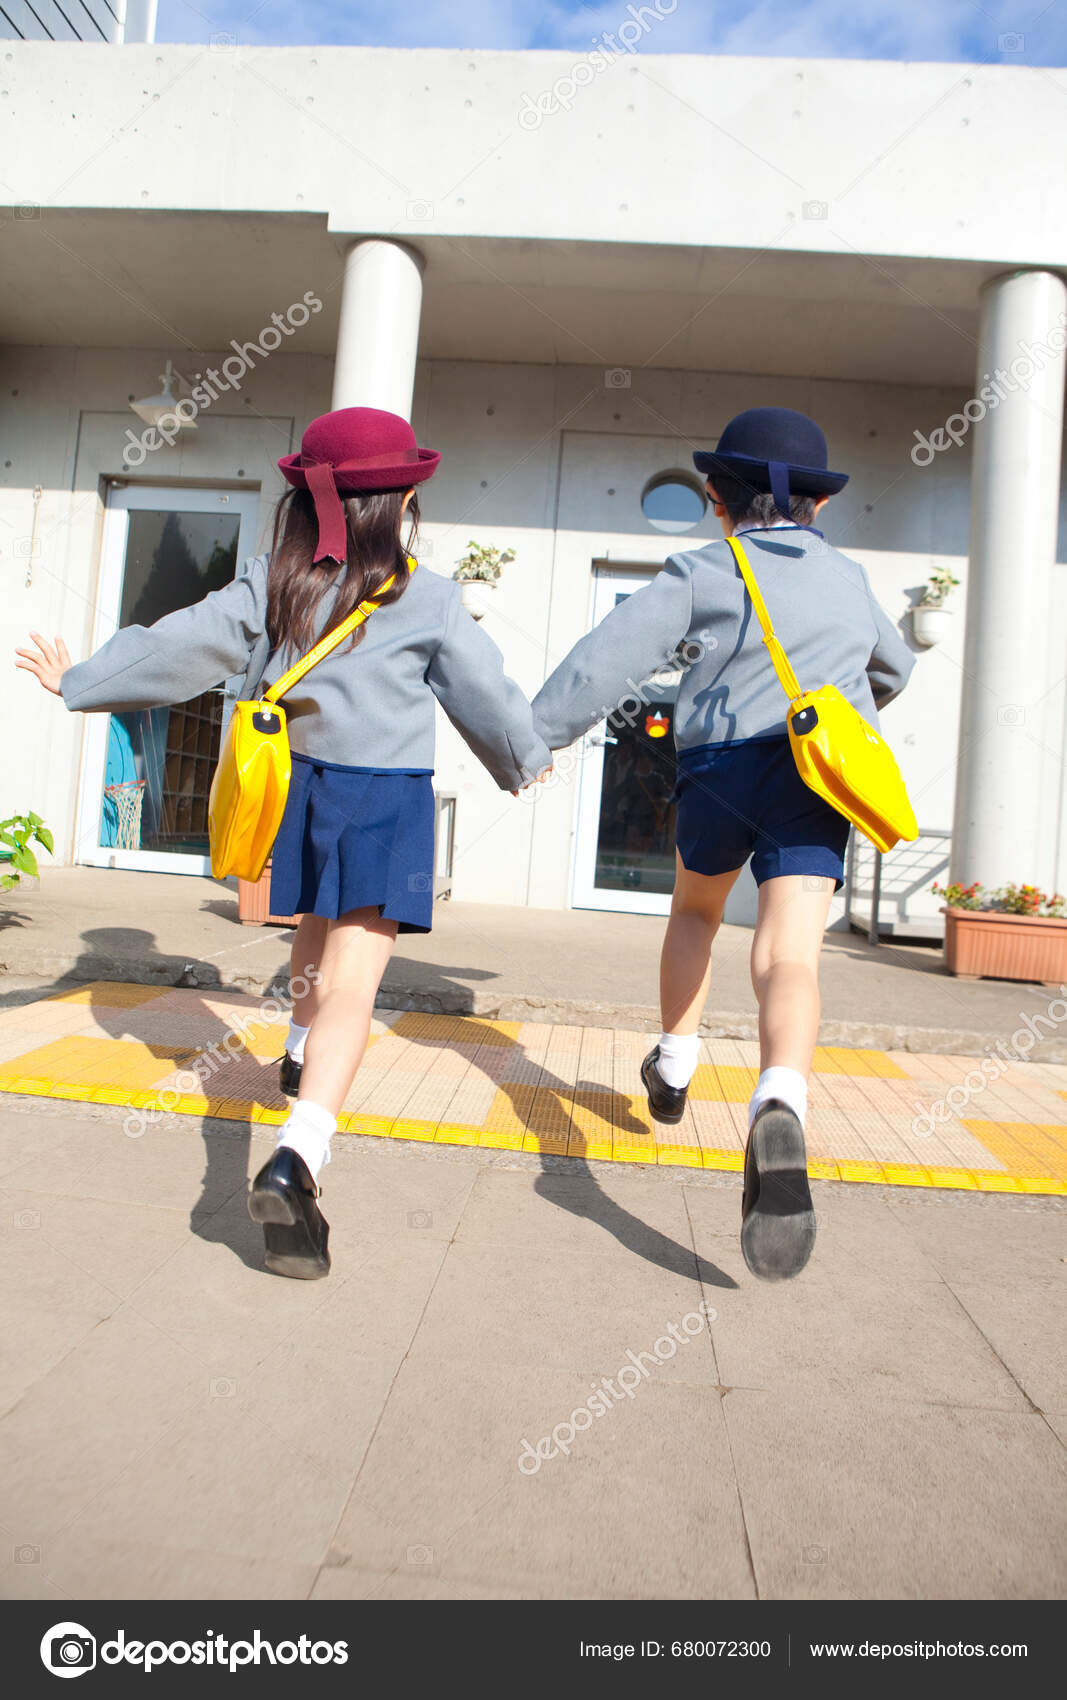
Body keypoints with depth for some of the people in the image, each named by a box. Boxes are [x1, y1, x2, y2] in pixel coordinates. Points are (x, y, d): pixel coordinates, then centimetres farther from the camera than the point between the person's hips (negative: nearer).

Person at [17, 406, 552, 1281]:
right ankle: (296, 1162, -25)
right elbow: (484, 692, 5)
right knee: (351, 985, -10)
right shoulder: (430, 600, -4)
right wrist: (528, 759, 23)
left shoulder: (272, 584, 3)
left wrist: (80, 682, 17)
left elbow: (179, 646, 4)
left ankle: (303, 1054, 52)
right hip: (383, 797, -4)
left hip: (297, 783, 5)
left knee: (317, 935, 29)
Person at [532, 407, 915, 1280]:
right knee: (788, 955, -14)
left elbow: (610, 658, -4)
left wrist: (533, 739, -2)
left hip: (724, 759, -1)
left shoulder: (702, 574, 9)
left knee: (696, 909, 26)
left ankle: (675, 1061, 31)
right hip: (823, 771, 1)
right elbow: (894, 664, 41)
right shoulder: (848, 578, 23)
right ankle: (781, 1109, -39)